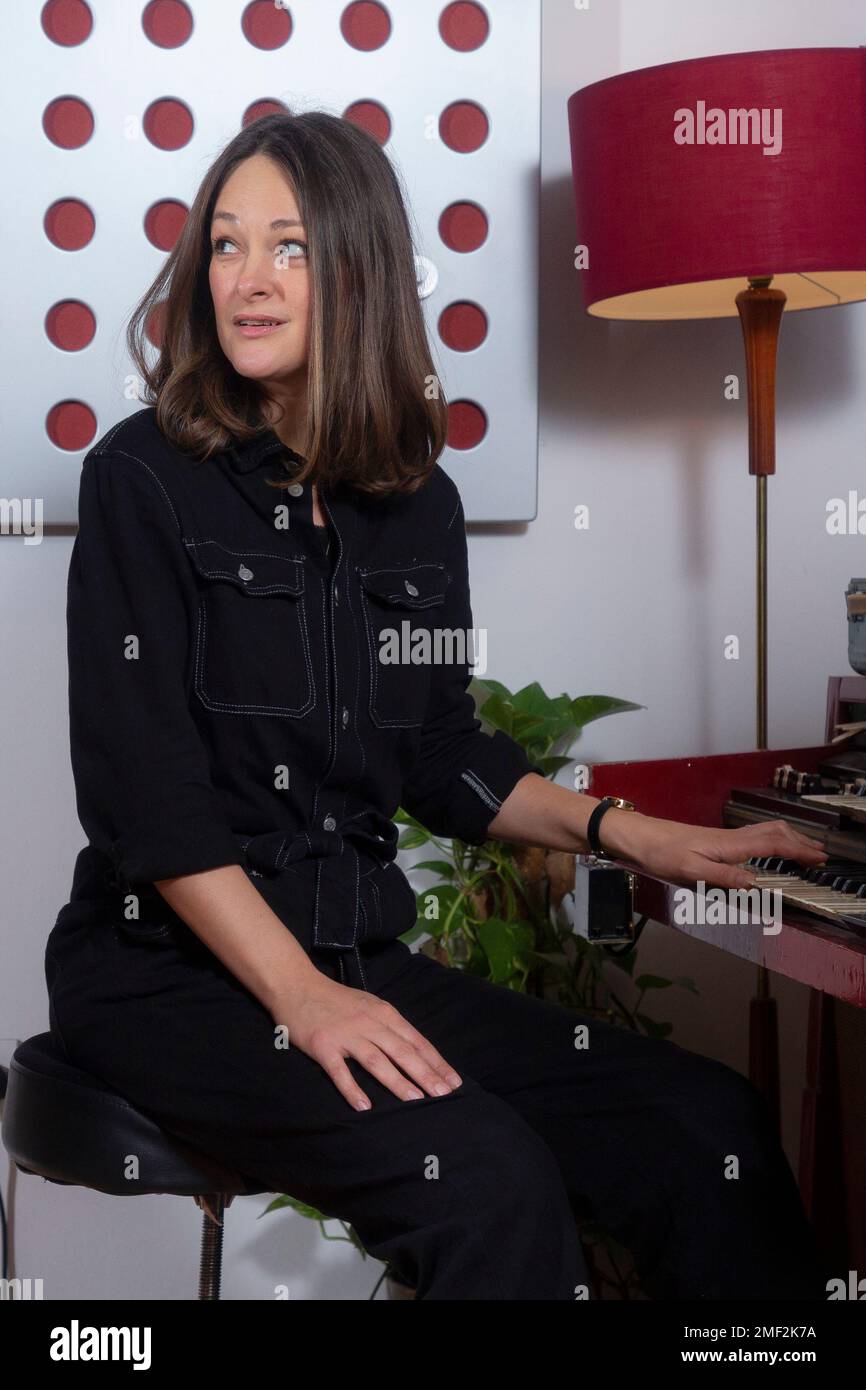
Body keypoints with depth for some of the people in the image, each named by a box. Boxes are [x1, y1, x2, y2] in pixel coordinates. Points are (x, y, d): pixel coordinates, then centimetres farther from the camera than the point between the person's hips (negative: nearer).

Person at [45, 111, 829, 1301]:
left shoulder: (418, 502, 9)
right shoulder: (145, 479, -6)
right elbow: (143, 793, -12)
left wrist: (633, 834, 8)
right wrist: (302, 998, -18)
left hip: (361, 959, 5)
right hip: (171, 974, -5)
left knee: (712, 1124, -12)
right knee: (488, 1175, -30)